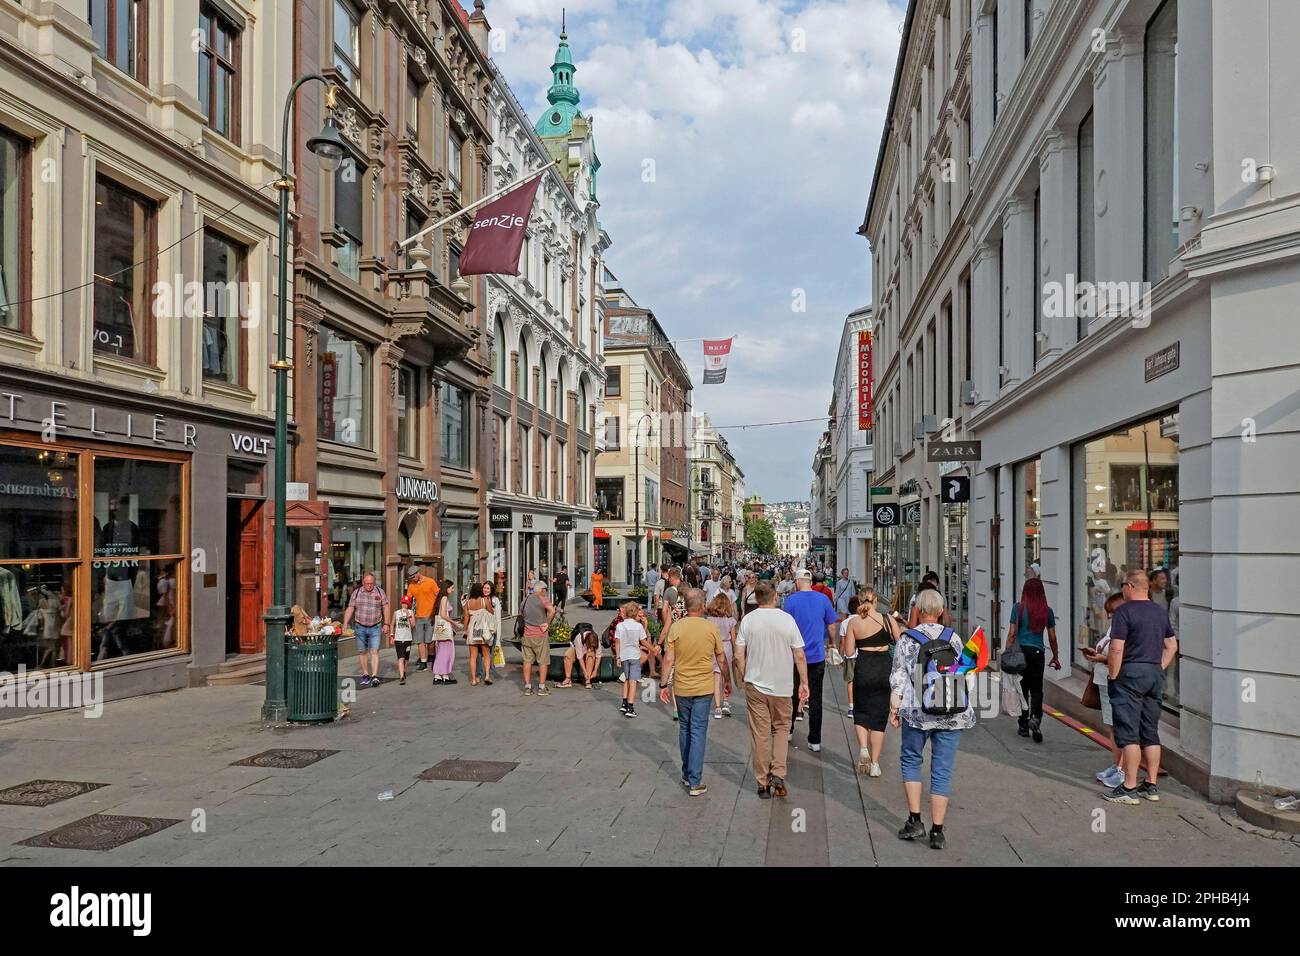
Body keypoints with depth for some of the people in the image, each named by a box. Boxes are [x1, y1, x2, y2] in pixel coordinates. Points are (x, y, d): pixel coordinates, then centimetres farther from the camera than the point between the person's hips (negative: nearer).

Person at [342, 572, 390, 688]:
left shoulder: (380, 592, 1)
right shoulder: (356, 593, 2)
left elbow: (386, 608, 5)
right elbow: (350, 609, 1)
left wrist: (386, 624, 2)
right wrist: (345, 624, -9)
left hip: (375, 628, -2)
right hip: (360, 627, 2)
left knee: (374, 651, -11)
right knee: (362, 652, 8)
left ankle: (375, 676, -17)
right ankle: (365, 675, 20)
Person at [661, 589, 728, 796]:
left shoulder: (676, 627, -8)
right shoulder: (712, 628, -7)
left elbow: (669, 659, -7)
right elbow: (721, 659, 2)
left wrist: (665, 684, 3)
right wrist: (727, 680, 17)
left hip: (681, 687, 1)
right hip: (703, 688, -1)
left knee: (684, 729, 17)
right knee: (698, 732, 2)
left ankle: (687, 774, 27)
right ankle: (694, 781, 1)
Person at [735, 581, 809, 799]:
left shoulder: (747, 620, -5)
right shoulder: (787, 620, -6)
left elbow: (739, 656, -4)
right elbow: (799, 656, -3)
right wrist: (804, 683, 7)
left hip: (755, 685, 0)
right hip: (782, 686, 0)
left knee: (760, 734, 7)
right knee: (781, 728, 17)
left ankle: (763, 783, 13)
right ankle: (777, 774, 3)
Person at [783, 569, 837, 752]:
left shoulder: (791, 600, -8)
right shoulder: (823, 599, -2)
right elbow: (831, 627, 4)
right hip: (817, 656, 1)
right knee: (815, 698, 6)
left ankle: (788, 730, 29)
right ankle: (815, 740, 7)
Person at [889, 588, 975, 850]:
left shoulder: (907, 639, -3)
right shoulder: (953, 638, 4)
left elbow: (898, 678, -4)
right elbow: (968, 676, 7)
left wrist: (894, 708, 3)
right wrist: (965, 703, 20)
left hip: (917, 712, -1)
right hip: (952, 715, 2)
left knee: (910, 760, 18)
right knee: (942, 771, 6)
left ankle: (914, 820, 12)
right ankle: (937, 831, 8)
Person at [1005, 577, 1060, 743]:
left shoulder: (1018, 607, -3)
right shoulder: (1047, 611, 2)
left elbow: (1012, 633, -5)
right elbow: (1052, 637, 9)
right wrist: (1055, 657, 21)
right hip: (1037, 653, 1)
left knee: (1022, 688, 11)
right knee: (1036, 689, 9)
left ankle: (1024, 726, 16)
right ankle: (1035, 718, -16)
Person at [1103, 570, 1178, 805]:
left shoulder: (1124, 611, -12)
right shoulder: (1160, 611, 11)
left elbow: (1116, 649, -18)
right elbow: (1172, 646, 16)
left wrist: (1113, 676, -9)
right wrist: (1159, 669, 17)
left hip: (1131, 673, -7)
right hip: (1155, 674, 7)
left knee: (1128, 733, -4)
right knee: (1151, 733, 12)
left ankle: (1129, 788, -3)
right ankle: (1151, 785, 17)